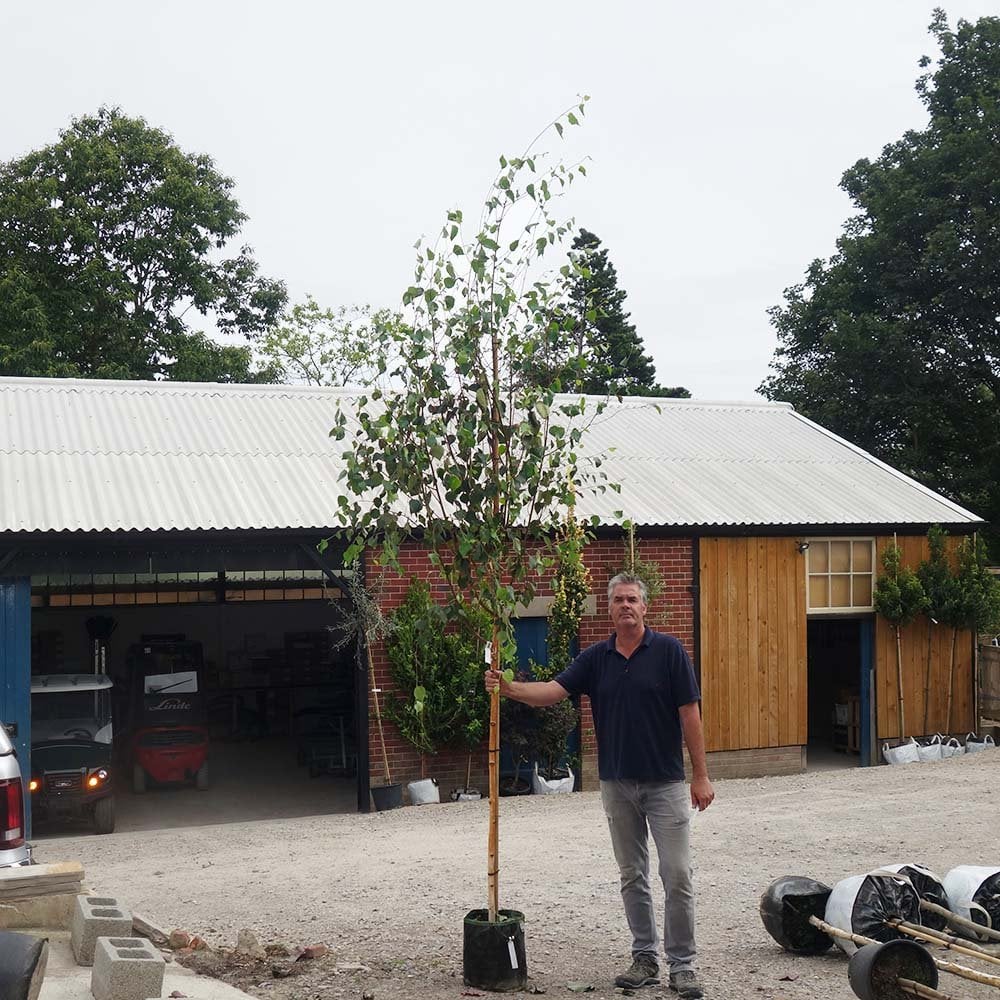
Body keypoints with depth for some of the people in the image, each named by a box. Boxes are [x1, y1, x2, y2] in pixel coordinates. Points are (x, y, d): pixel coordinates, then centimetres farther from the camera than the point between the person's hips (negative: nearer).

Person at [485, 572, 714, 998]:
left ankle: (682, 965, 8)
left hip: (665, 783, -4)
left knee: (677, 875, -2)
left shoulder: (668, 650, -6)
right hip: (616, 784, 4)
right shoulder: (595, 657, 5)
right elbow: (553, 691, -6)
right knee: (632, 876, 11)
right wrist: (509, 687, -24)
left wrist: (701, 775, -9)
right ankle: (645, 958, 22)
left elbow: (690, 713, -7)